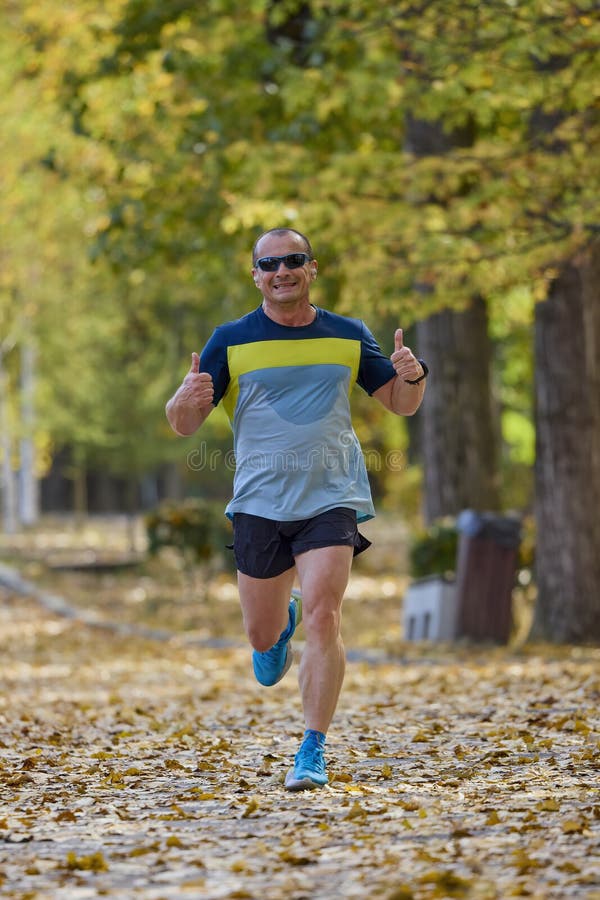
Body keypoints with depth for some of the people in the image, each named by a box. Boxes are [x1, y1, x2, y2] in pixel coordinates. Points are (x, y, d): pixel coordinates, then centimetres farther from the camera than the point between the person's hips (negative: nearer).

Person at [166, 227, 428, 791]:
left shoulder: (349, 337, 8)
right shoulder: (231, 342, 3)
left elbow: (401, 404, 15)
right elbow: (182, 425, 3)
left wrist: (412, 375, -8)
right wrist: (187, 399, -21)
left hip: (331, 498, -1)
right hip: (259, 504, 1)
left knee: (323, 618, -17)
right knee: (260, 635, 10)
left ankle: (313, 752, -8)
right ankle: (282, 624, 48)